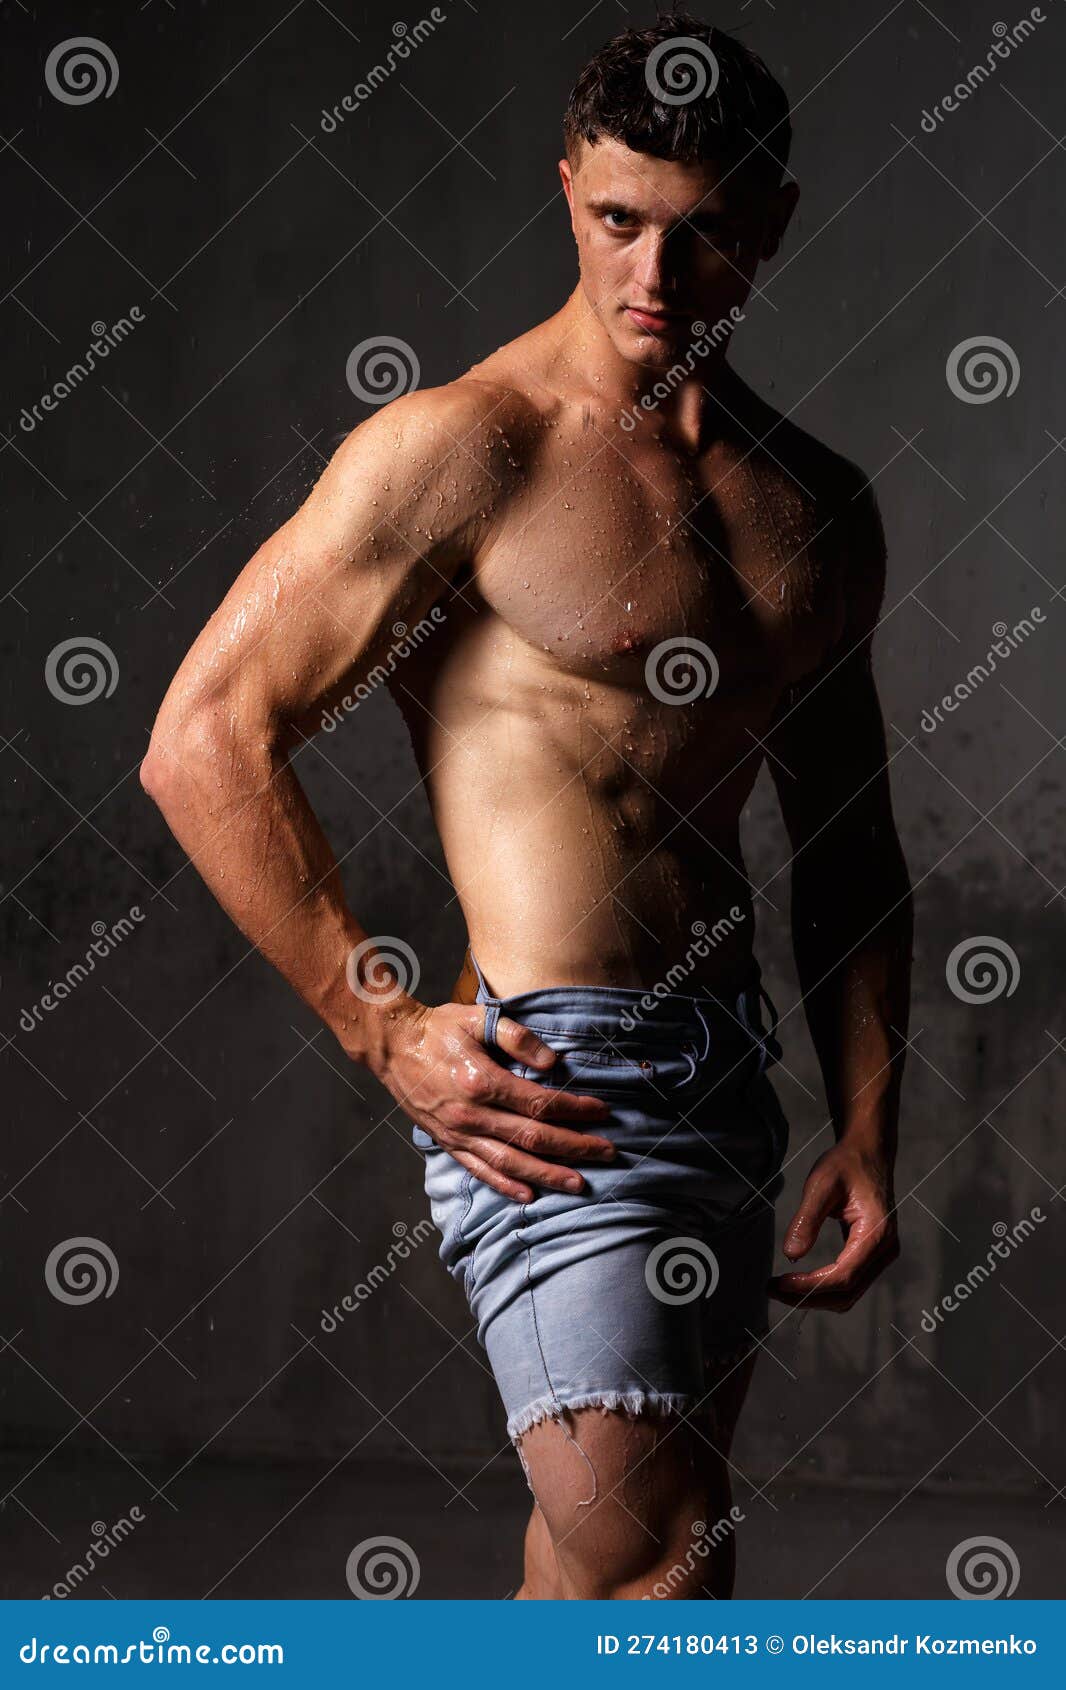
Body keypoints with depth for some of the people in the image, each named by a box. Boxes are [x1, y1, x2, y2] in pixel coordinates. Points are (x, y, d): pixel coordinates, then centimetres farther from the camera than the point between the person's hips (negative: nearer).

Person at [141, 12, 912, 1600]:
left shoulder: (818, 506, 13)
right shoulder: (460, 452, -8)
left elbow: (848, 844, 19)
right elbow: (206, 739, -10)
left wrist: (866, 1128, 10)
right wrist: (384, 1031, -12)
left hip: (728, 1085, 7)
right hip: (550, 1092, -7)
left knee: (598, 1564, 14)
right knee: (656, 1577, -13)